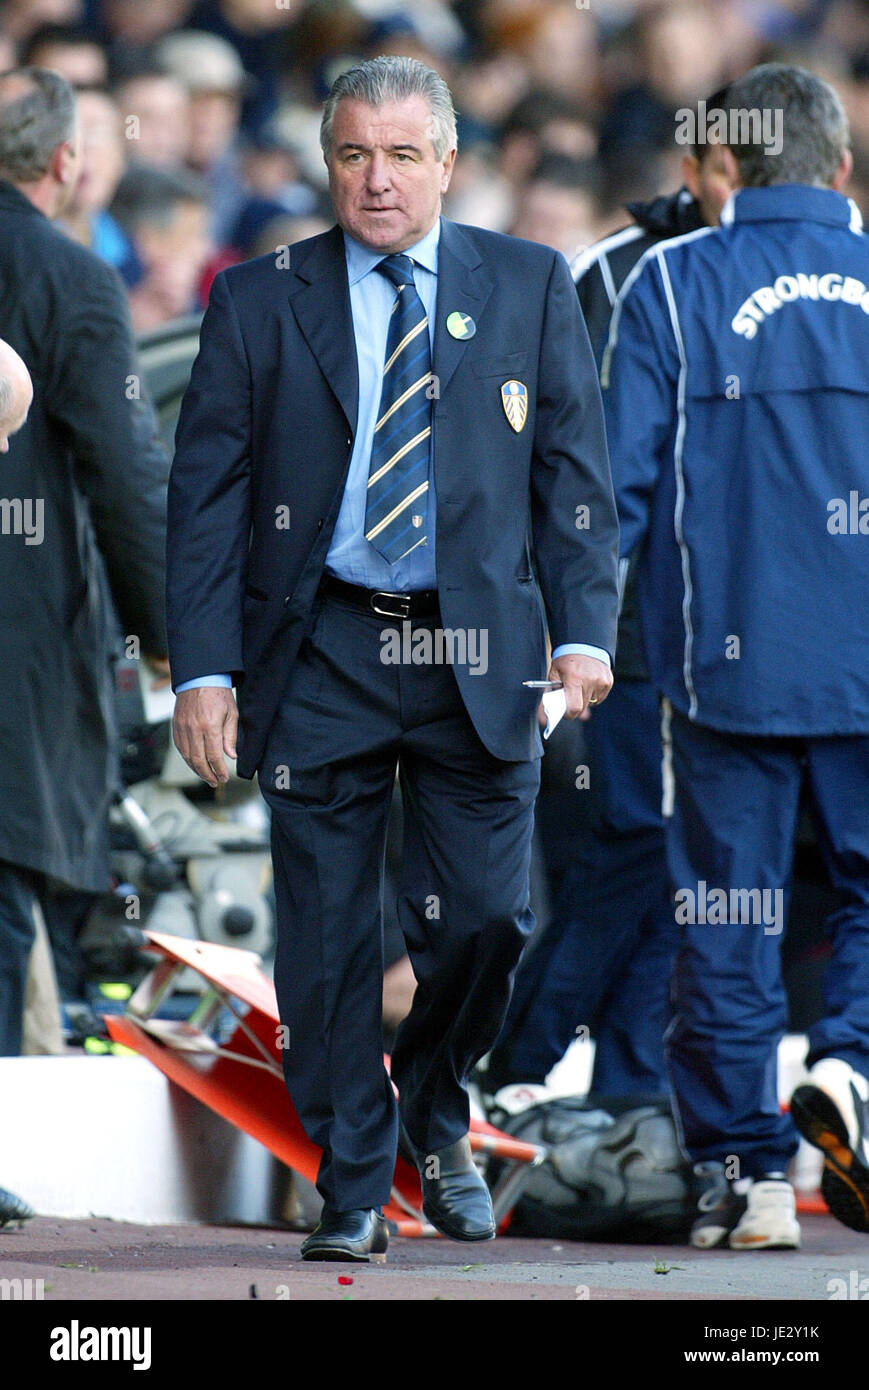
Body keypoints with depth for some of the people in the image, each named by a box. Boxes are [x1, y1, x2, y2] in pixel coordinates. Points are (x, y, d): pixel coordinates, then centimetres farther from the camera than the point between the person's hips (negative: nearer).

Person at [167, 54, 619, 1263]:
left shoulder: (530, 288, 8)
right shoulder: (259, 302, 5)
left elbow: (573, 471, 8)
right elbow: (205, 495, 3)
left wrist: (583, 629, -4)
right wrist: (203, 668, -5)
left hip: (477, 656, 0)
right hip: (319, 658, 0)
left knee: (482, 918, -4)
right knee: (327, 937, 0)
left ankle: (436, 1119, 24)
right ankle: (353, 1187, 13)